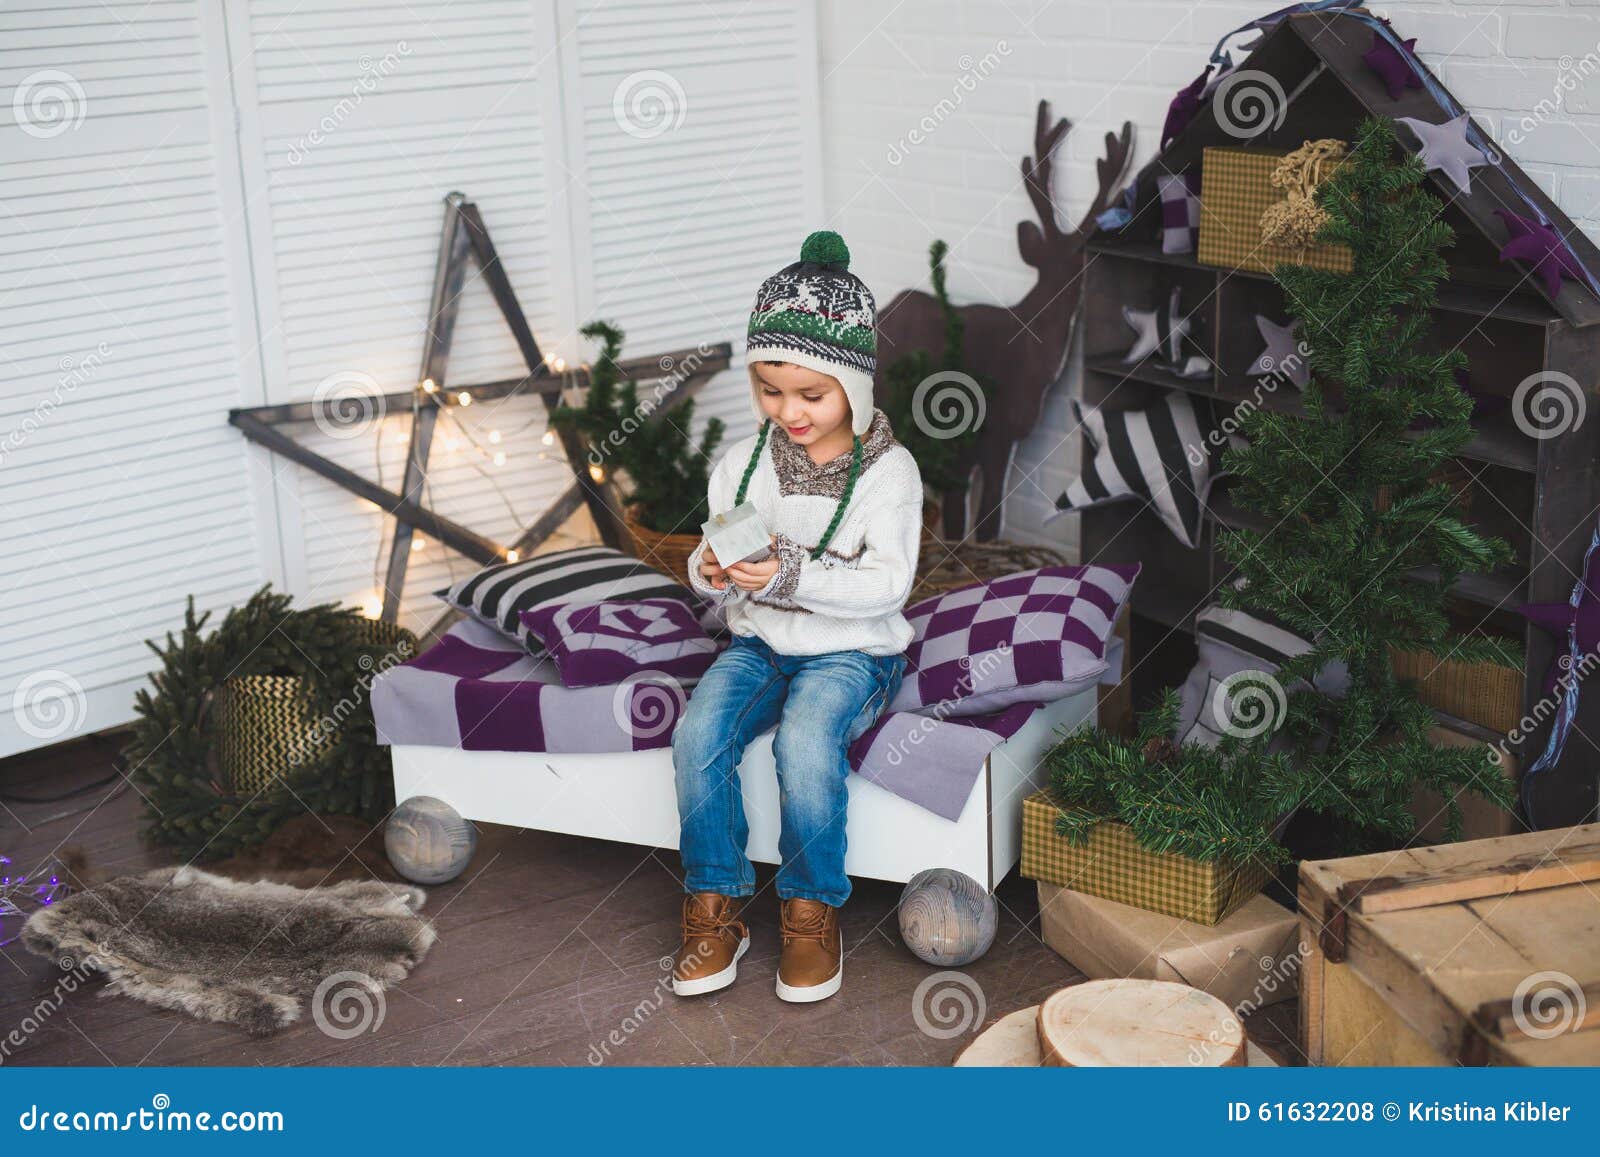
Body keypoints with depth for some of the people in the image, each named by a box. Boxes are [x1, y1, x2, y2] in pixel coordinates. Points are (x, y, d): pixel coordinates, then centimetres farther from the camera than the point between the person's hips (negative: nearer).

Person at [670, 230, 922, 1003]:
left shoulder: (887, 470, -9)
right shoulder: (744, 460, 3)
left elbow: (888, 584, -18)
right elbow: (712, 571, 8)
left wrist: (791, 574, -31)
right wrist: (712, 572, -18)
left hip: (851, 650, -4)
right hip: (759, 642, 4)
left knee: (806, 741, -32)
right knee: (698, 733, -22)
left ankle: (813, 909, -11)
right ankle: (716, 906, -7)